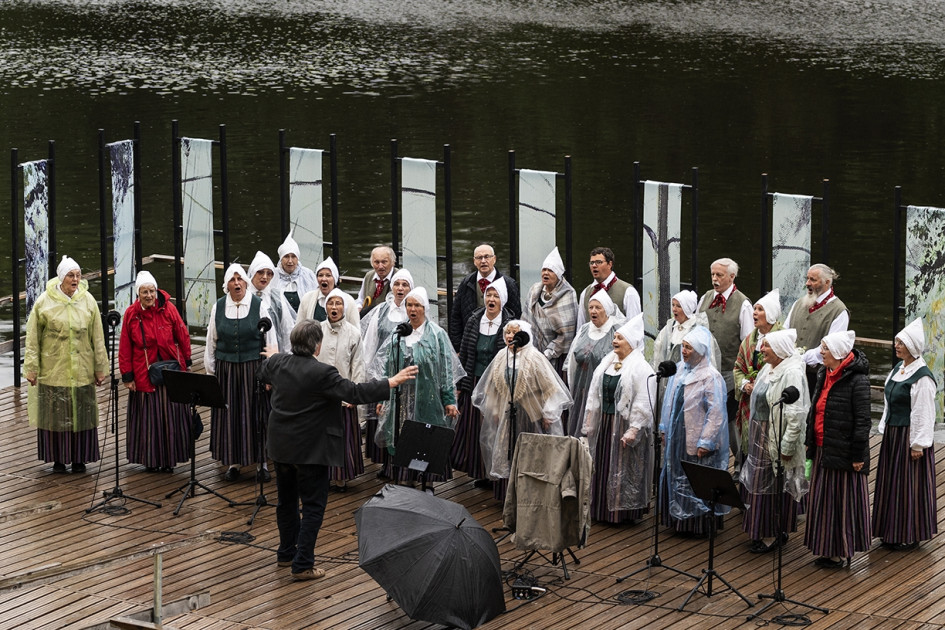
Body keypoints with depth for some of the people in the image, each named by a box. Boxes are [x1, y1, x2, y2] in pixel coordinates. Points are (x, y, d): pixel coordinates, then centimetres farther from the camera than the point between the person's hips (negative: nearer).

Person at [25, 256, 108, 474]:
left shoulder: (88, 301, 2)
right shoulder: (45, 302, -4)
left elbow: (98, 338, 6)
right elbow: (33, 338, -1)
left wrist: (100, 367, 5)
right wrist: (32, 368, -4)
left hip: (82, 371, 2)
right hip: (53, 370, -2)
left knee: (81, 413, 5)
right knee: (56, 413, 3)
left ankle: (79, 458, 15)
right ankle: (58, 459, 13)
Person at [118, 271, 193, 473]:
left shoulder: (168, 309, -6)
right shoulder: (131, 314, -4)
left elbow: (183, 337, 3)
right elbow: (125, 348, 0)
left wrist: (186, 363, 5)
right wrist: (127, 375, -1)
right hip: (144, 375, 0)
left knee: (171, 416, 4)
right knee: (147, 417, 5)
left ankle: (169, 459, 15)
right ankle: (150, 459, 16)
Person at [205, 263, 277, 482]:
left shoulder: (259, 306, -4)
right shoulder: (218, 308, 3)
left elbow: (271, 340, -1)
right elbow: (211, 342, 10)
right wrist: (210, 371, 9)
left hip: (254, 368, -2)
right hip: (226, 368, 2)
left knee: (255, 414, 2)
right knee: (228, 414, 5)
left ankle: (260, 462, 11)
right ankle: (232, 462, 15)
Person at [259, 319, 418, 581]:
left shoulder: (277, 362, -3)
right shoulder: (321, 373, -24)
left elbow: (263, 375, 21)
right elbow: (355, 393, -22)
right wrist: (392, 382, -16)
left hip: (281, 446, 7)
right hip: (310, 449, -7)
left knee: (287, 499, 22)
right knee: (313, 505, 3)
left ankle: (286, 552, 36)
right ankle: (303, 564, 2)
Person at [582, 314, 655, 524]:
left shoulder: (641, 368, -13)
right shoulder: (607, 362, 10)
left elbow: (643, 404, -17)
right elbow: (595, 394, 15)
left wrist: (633, 430, -22)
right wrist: (589, 421, 12)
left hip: (624, 424, -7)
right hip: (604, 422, 7)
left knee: (623, 469, -1)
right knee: (603, 465, 11)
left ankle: (624, 511, 8)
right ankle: (603, 509, 21)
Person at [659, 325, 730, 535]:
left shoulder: (711, 378, -16)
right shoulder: (679, 370, 5)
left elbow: (716, 413, -17)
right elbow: (669, 401, 15)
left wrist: (705, 442, -19)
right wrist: (664, 427, 14)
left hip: (696, 441, -7)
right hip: (677, 437, 7)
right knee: (676, 478, 13)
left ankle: (699, 525, 12)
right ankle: (680, 520, 25)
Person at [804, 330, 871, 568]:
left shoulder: (857, 380, -17)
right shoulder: (824, 375, 9)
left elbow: (862, 420, -17)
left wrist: (858, 456, -17)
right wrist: (810, 441, 19)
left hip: (842, 452, -8)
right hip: (822, 450, 8)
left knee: (842, 501, 2)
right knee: (823, 499, 14)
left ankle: (842, 551, 13)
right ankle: (827, 549, 25)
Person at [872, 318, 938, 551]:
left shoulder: (922, 377, -19)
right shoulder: (897, 370, 9)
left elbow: (924, 414, -18)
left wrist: (918, 445, -17)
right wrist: (885, 429, 17)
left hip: (909, 436, -9)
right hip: (892, 435, 9)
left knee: (909, 485, 1)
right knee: (890, 482, 15)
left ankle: (910, 536, 12)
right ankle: (892, 532, 27)